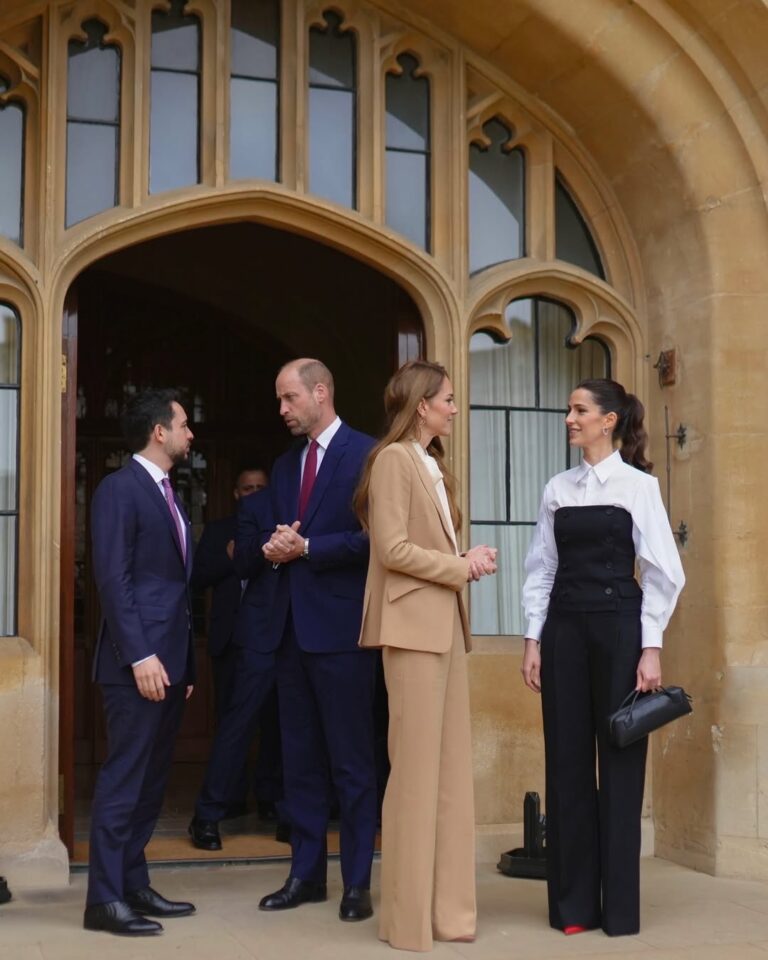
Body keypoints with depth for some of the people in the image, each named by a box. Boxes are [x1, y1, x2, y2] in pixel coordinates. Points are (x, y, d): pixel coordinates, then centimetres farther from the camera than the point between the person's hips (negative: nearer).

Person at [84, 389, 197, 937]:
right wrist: (140, 656, -21)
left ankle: (134, 885, 19)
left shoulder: (168, 495, 18)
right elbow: (113, 579, -16)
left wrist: (185, 662, 15)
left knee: (151, 781, 12)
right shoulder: (120, 489, -9)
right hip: (139, 661, -9)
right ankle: (104, 898, -1)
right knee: (124, 779, -6)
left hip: (170, 661, 9)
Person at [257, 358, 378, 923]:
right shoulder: (286, 465, 17)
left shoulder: (365, 454, -6)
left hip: (341, 626, -7)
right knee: (300, 758, 11)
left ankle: (358, 881, 8)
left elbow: (372, 537, -13)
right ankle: (306, 874, 20)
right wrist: (275, 549, -2)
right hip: (292, 624, 7)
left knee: (351, 760, 0)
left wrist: (305, 548, -13)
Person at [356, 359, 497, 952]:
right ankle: (410, 917, 3)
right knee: (417, 769, -5)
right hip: (414, 626, -9)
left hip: (446, 625, 9)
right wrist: (461, 567, -9)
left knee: (453, 768, 8)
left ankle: (448, 908, 15)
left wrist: (467, 560, 2)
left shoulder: (432, 466, 20)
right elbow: (393, 549, -16)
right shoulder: (394, 459, -8)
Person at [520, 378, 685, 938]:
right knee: (567, 762, 5)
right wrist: (534, 639, 3)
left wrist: (651, 647, -10)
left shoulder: (638, 485, -2)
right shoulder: (558, 489, 9)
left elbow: (663, 571, -5)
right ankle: (573, 902, 14)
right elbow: (542, 568, 9)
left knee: (620, 762, 1)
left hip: (618, 626, -4)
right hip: (564, 628, 4)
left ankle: (620, 907, 11)